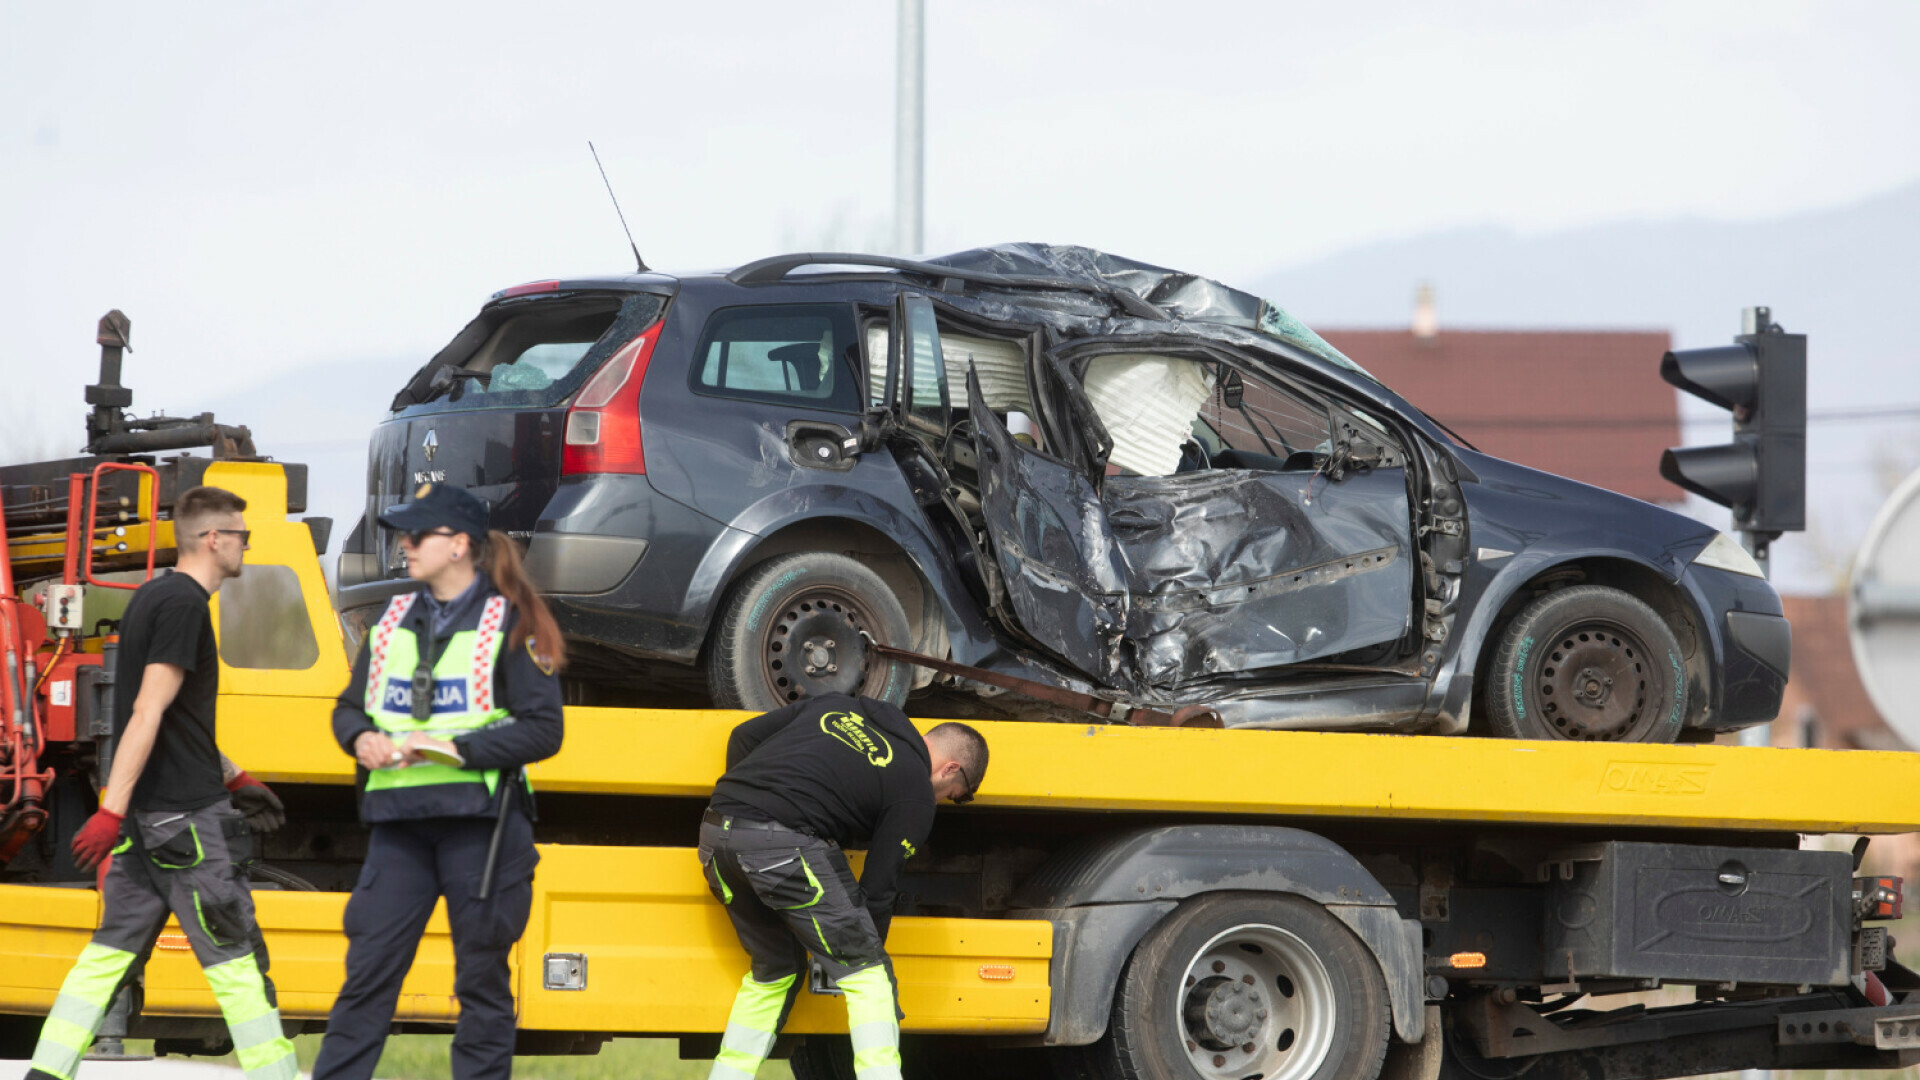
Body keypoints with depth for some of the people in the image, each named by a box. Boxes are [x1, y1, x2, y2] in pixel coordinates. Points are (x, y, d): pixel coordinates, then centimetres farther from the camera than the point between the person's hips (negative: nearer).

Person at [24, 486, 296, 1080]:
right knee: (235, 957, -3)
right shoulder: (184, 604, -15)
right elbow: (148, 712, -21)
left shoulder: (151, 597, 16)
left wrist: (233, 778, 31)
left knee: (114, 948, 9)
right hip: (186, 817, -9)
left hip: (145, 814, 9)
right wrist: (112, 811, -24)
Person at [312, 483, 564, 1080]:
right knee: (368, 969, -1)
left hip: (480, 822, -4)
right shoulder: (394, 620, 14)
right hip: (401, 822, 4)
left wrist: (456, 748, -17)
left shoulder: (508, 625, -2)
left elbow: (542, 731, -7)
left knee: (481, 978, 2)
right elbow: (349, 707, 21)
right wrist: (362, 738, -3)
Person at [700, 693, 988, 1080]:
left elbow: (744, 737, 26)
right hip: (785, 843, -7)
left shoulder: (838, 706, 27)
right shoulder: (916, 795, 8)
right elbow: (878, 889, 7)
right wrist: (867, 957, 20)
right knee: (864, 972, 3)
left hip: (716, 831, 7)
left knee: (774, 971, 24)